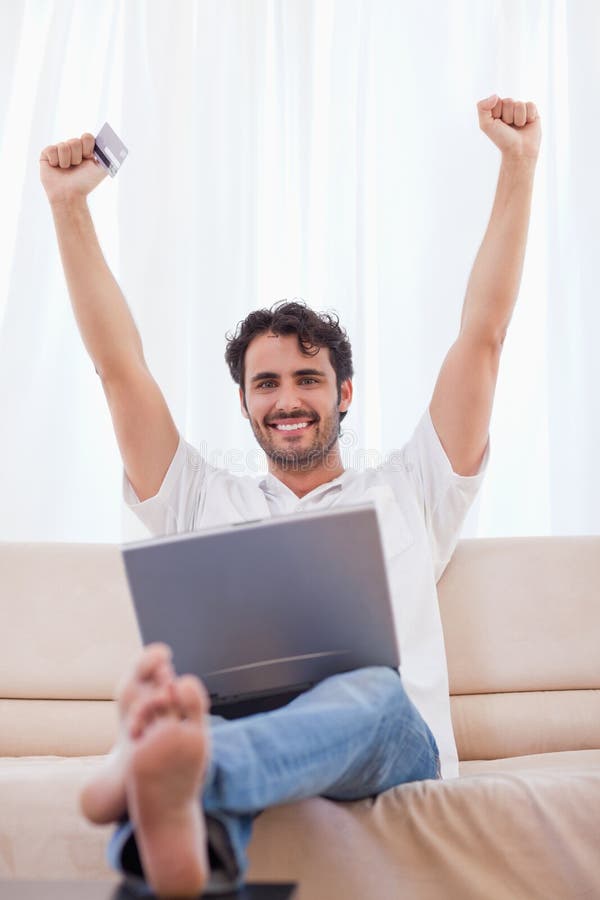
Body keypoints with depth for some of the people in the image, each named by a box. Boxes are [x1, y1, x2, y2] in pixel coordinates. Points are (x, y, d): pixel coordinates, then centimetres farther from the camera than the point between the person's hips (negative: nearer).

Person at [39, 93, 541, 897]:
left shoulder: (405, 495, 26)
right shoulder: (205, 504, 28)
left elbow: (483, 335, 21)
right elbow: (120, 367, 21)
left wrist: (519, 166, 18)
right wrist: (69, 208, 16)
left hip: (391, 746, 0)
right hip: (228, 712, 1)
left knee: (374, 691, -38)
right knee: (184, 696, -35)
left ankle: (164, 767, -65)